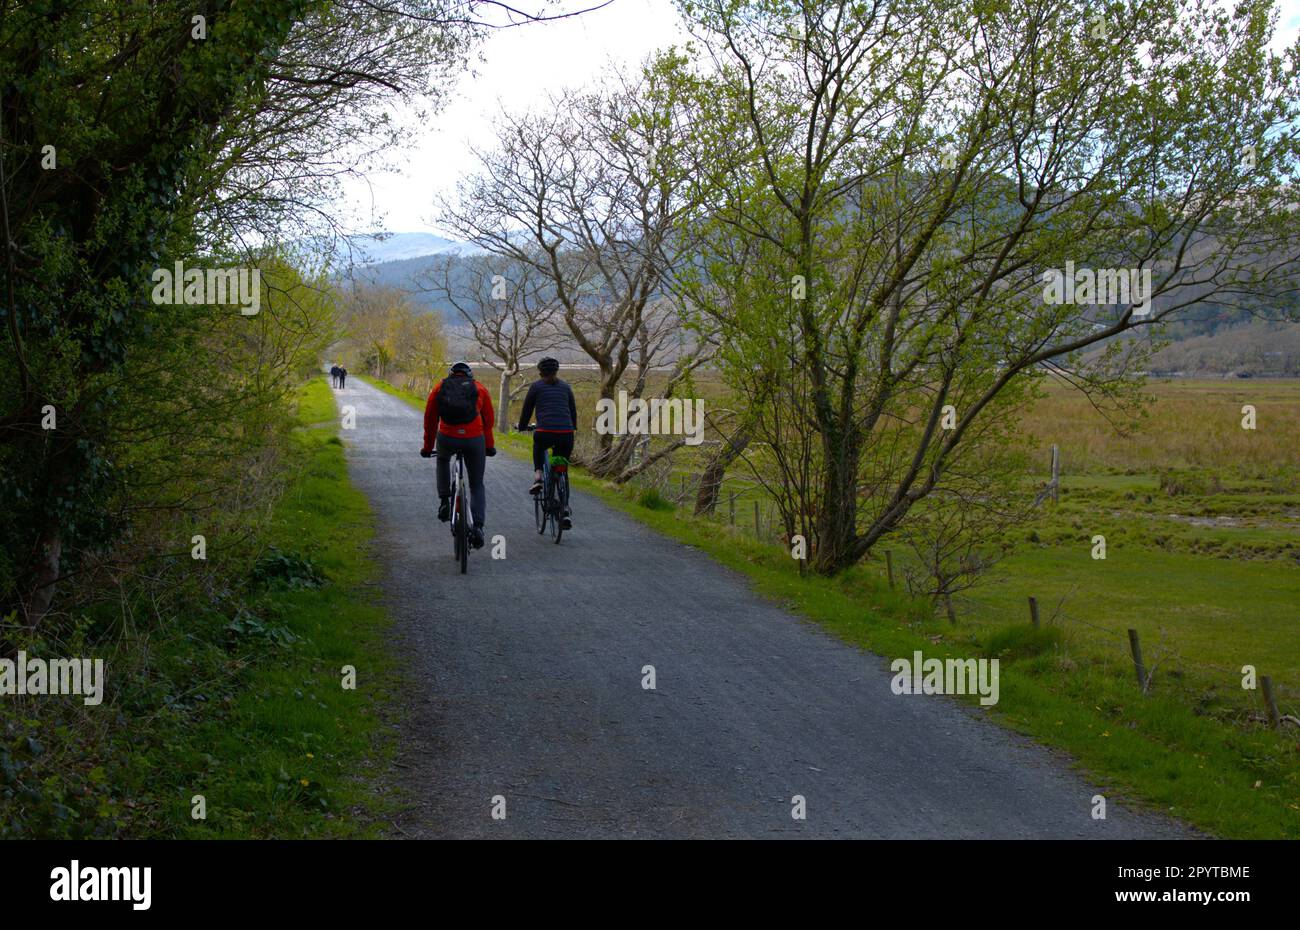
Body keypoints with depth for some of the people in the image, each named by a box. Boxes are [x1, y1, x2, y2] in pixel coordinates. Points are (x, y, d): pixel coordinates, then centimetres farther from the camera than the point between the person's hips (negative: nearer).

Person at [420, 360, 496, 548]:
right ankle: (477, 527, -4)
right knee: (477, 486, 14)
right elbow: (489, 420, 21)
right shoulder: (480, 389, 17)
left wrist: (427, 447, 31)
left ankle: (444, 502, 22)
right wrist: (489, 446, 34)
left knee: (443, 460, 36)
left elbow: (430, 420, 21)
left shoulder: (439, 387, 18)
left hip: (447, 438, 0)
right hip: (474, 440, 0)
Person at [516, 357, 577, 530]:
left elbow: (527, 409, 18)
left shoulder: (536, 386, 11)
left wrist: (522, 427, 35)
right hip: (566, 434, 2)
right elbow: (573, 411, 27)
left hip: (546, 433, -2)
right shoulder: (565, 386, 19)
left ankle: (537, 477, 16)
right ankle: (565, 510, 5)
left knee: (538, 445, 36)